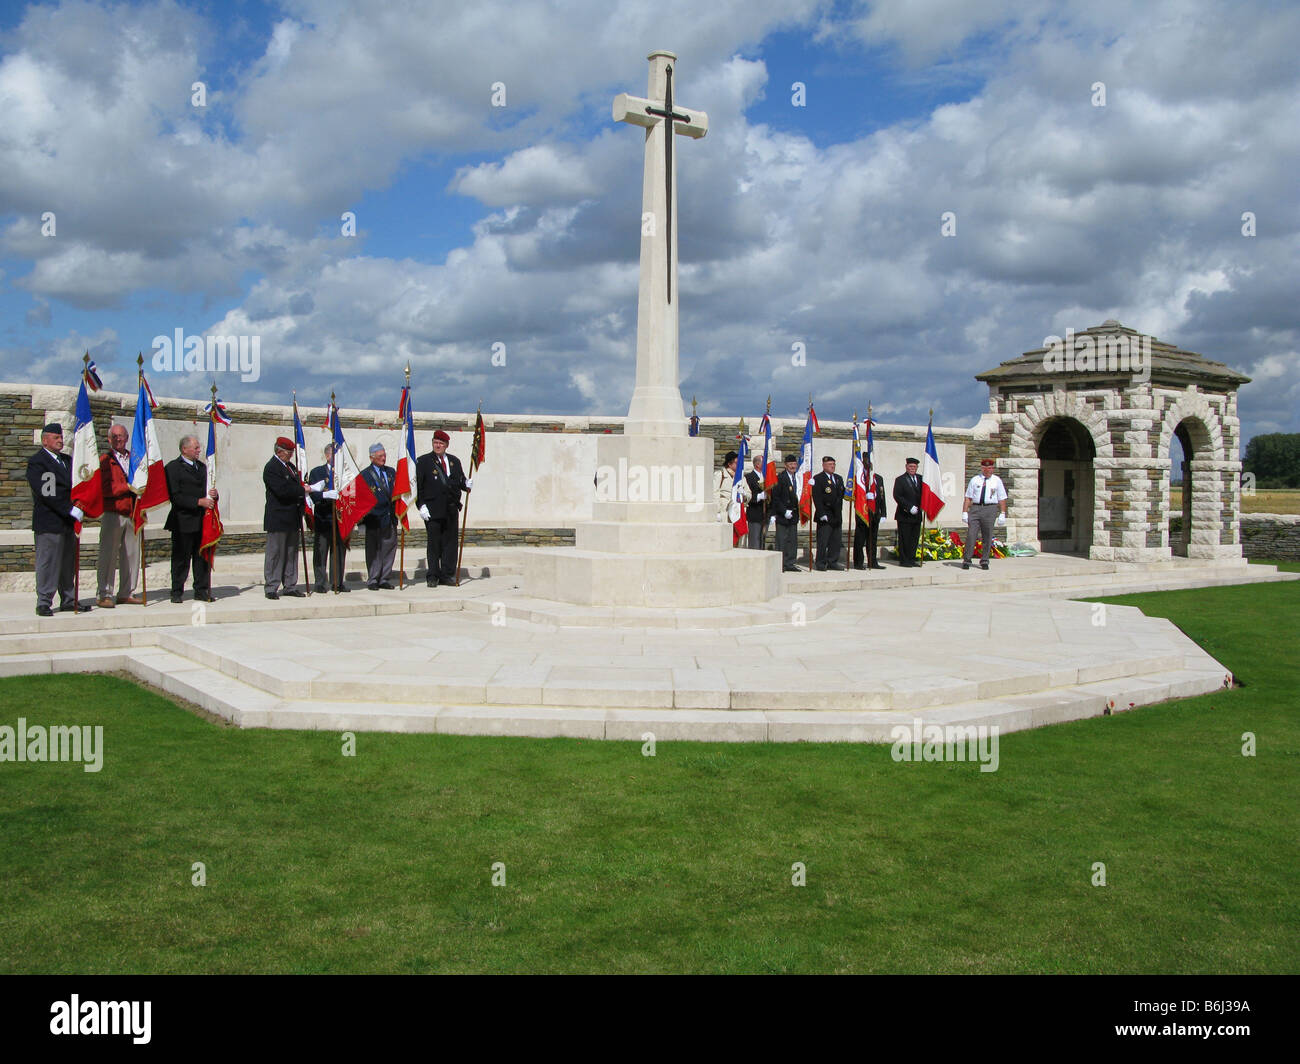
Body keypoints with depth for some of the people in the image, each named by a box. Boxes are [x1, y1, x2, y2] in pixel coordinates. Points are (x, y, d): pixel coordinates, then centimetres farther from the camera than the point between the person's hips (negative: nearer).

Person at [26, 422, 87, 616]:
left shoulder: (67, 460, 18)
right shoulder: (36, 462, -7)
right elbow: (47, 494, -16)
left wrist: (79, 507, 1)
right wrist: (71, 510, -20)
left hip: (68, 521, 7)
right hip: (48, 523, -7)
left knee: (68, 564, 10)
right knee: (47, 564, -4)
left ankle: (68, 600, 17)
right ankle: (43, 603, 2)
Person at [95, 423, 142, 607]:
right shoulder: (104, 460, 0)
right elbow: (105, 488, -11)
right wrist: (128, 487, -16)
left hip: (132, 514, 5)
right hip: (112, 514, -5)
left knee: (132, 554, 6)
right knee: (108, 555, -4)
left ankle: (127, 593, 15)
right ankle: (104, 595, 1)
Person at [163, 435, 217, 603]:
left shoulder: (202, 466, 17)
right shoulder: (173, 467, -5)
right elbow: (175, 496, -14)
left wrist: (213, 494, 0)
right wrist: (199, 502, -19)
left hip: (202, 520, 6)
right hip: (184, 521, -6)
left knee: (202, 557, 7)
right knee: (181, 559, 1)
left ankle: (201, 591, 13)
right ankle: (177, 592, 10)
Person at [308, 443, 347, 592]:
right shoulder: (316, 472, 3)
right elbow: (312, 494, -8)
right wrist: (324, 494, -26)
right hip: (322, 519, -3)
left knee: (340, 551, 7)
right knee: (320, 552, 0)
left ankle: (338, 582, 15)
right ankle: (320, 583, 7)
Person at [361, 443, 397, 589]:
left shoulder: (391, 472, 13)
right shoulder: (365, 474, -1)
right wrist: (362, 520, -7)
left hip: (390, 518, 5)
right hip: (374, 518, -4)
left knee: (389, 549, 6)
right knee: (373, 551, 1)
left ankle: (385, 580, 14)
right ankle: (372, 581, 8)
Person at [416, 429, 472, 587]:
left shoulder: (454, 461, 15)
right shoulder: (423, 461, 2)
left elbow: (460, 480, 17)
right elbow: (417, 485, -2)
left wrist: (467, 484, -6)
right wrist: (421, 505, -10)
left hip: (451, 509, 4)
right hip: (432, 509, -4)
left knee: (450, 542, 5)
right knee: (434, 543, -1)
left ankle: (448, 574, 13)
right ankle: (432, 576, 6)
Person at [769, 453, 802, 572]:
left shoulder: (798, 477, 10)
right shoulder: (780, 477, -8)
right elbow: (775, 497, -12)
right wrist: (785, 511, -16)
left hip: (794, 515, 6)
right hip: (782, 515, -6)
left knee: (793, 540, 9)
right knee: (781, 541, -3)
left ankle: (789, 564, 16)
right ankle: (780, 565, 2)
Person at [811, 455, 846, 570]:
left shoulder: (839, 478, 17)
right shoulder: (818, 479, -5)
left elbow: (841, 495, 22)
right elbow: (817, 498, -12)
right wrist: (822, 514, -18)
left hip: (837, 516, 7)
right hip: (825, 516, -7)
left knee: (836, 540, 8)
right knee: (822, 541, -5)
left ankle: (832, 562, 16)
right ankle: (821, 564, 2)